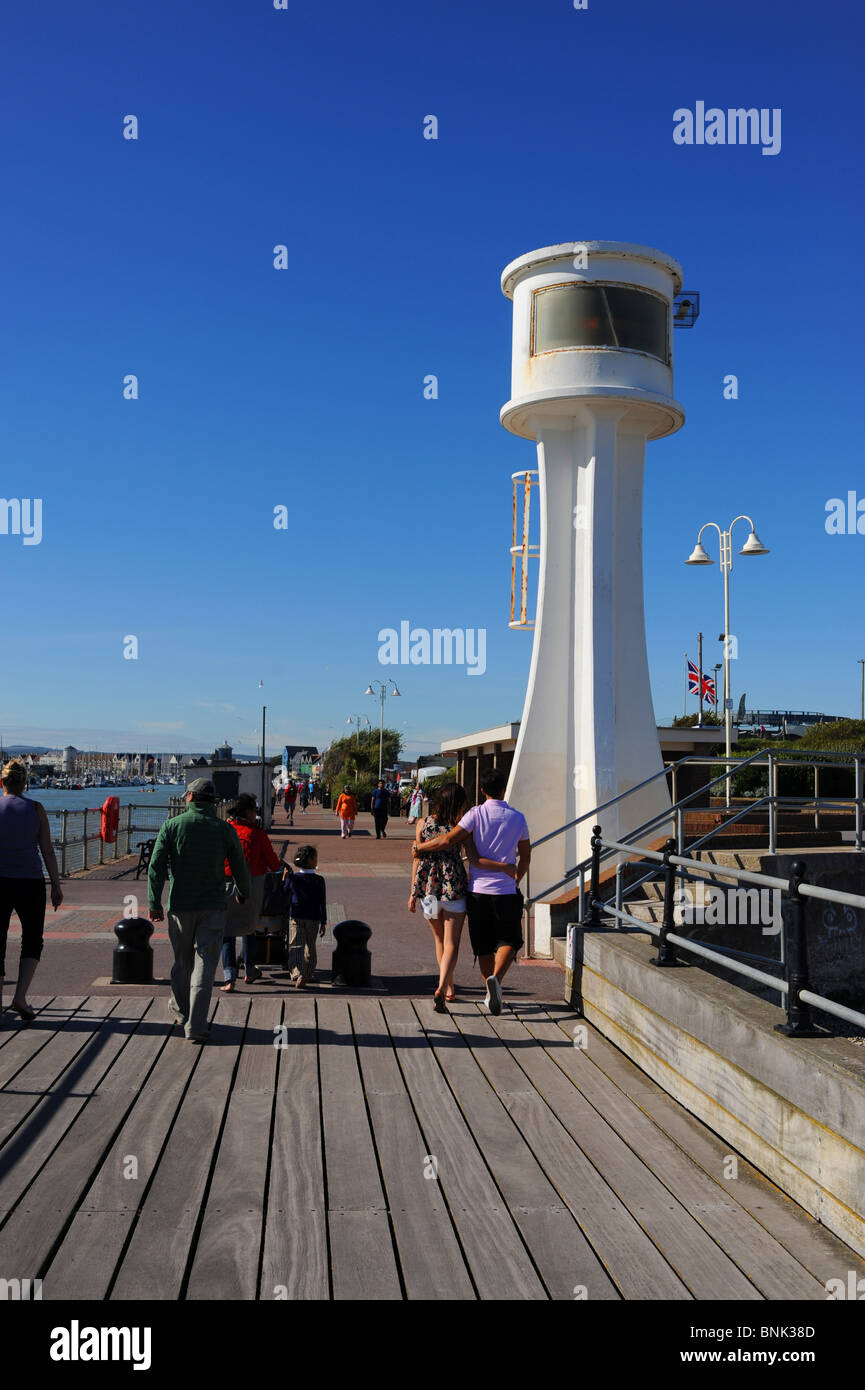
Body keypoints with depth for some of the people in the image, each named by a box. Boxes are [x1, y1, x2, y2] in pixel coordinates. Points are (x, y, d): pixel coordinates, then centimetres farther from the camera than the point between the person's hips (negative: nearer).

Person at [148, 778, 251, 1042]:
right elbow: (240, 868, 6)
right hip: (213, 906, -1)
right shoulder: (225, 829, -1)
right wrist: (244, 892, 24)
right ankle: (196, 1027, -5)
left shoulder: (172, 826, -1)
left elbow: (156, 867, -6)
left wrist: (154, 903, -2)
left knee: (181, 960, 18)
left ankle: (181, 1009, 38)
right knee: (205, 964, 0)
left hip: (180, 905, 1)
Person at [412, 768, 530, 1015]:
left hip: (478, 889, 0)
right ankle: (496, 977, -20)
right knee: (508, 940, 7)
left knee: (483, 945, 13)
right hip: (506, 890, 0)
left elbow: (449, 840, -15)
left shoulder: (476, 814, -6)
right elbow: (525, 856, 12)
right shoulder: (517, 817, 2)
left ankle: (490, 994, 18)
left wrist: (419, 847, -1)